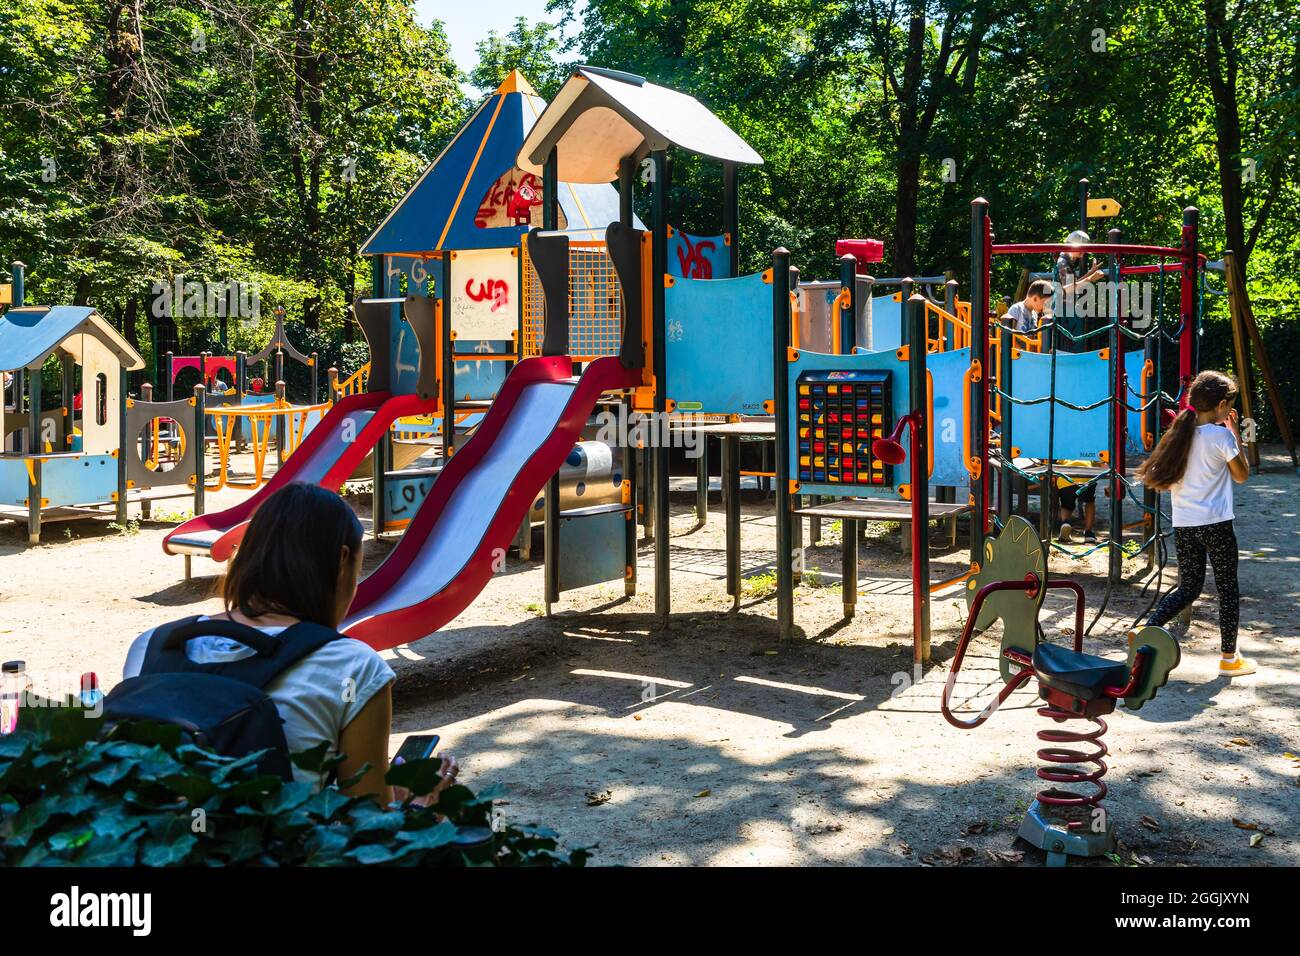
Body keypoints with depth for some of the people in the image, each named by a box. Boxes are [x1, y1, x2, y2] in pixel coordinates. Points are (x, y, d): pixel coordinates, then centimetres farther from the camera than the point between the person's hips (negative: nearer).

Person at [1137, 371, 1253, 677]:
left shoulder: (1180, 433, 4)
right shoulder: (1221, 436, -11)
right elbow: (1242, 475, 1)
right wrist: (1236, 434, 5)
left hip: (1182, 525, 6)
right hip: (1215, 524, -6)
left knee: (1188, 587, 15)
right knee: (1228, 589, 9)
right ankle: (1229, 658, 17)